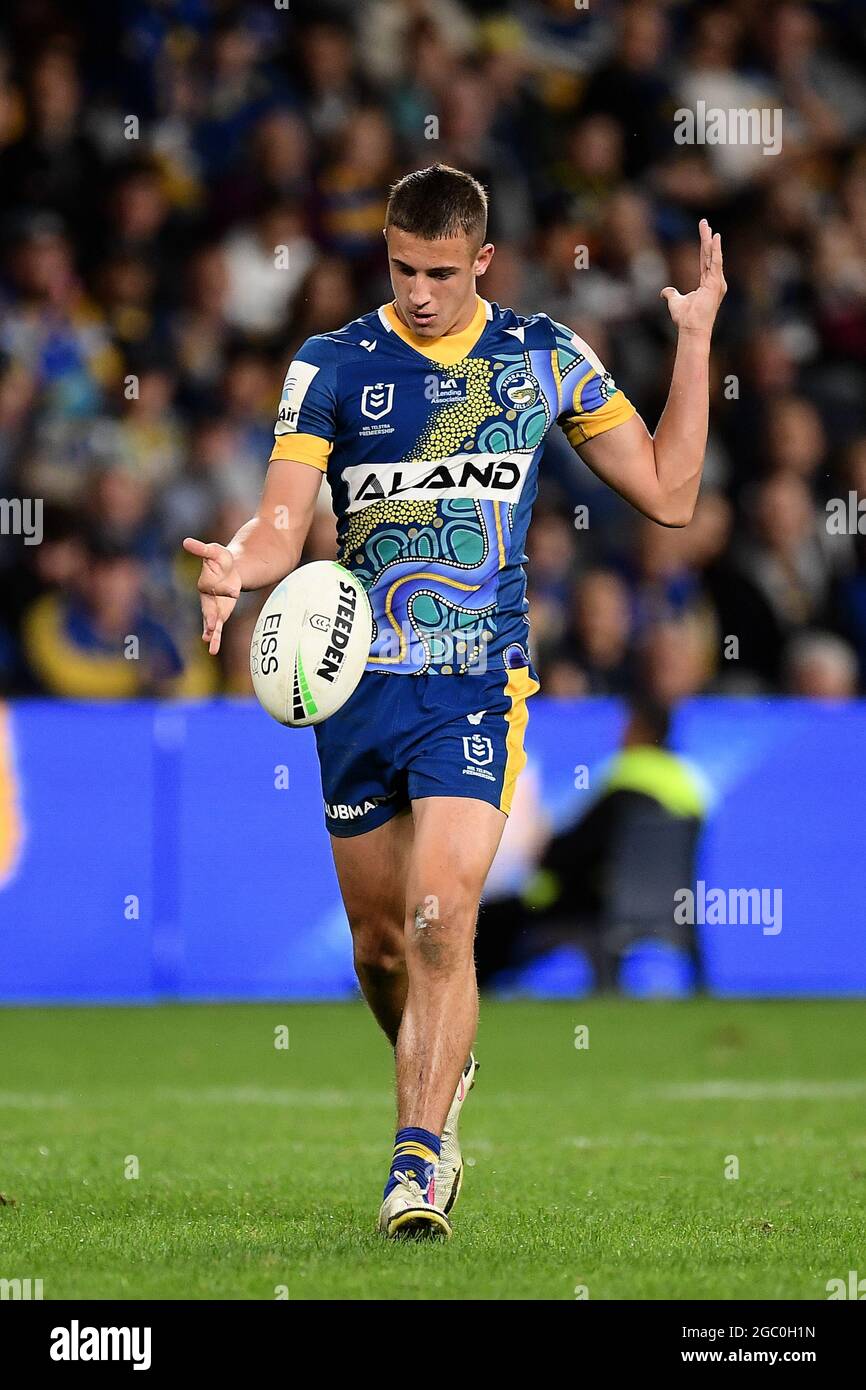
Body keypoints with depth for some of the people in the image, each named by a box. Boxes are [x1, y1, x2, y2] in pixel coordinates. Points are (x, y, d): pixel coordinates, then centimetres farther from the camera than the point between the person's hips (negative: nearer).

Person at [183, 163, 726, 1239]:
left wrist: (696, 339, 4)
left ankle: (420, 1159, -17)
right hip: (357, 680, 2)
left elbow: (667, 493, 10)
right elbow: (283, 522, -4)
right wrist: (238, 565, -27)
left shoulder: (545, 359, 4)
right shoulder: (332, 366, 1)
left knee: (440, 919, -18)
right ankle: (441, 1077, 38)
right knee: (378, 939, 9)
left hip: (479, 684, -2)